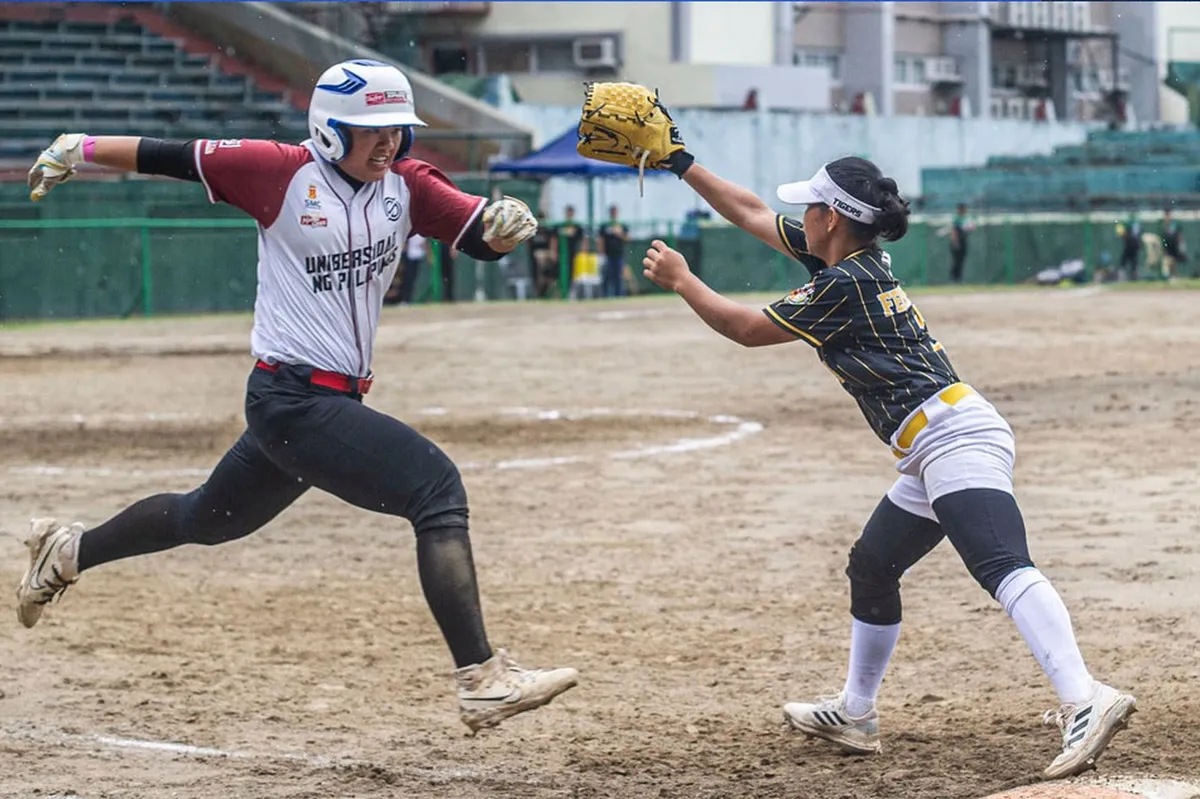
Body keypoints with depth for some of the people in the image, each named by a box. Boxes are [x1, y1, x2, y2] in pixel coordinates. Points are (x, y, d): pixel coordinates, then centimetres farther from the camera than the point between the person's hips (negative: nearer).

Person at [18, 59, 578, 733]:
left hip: (338, 399, 7)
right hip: (293, 398, -7)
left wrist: (507, 223, -27)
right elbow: (171, 157, -1)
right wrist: (79, 149, 4)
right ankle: (484, 680, -26)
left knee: (210, 518, 24)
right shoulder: (282, 172, -9)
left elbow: (482, 240, -5)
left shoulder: (407, 184, 4)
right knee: (436, 485, -22)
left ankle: (70, 550, 47)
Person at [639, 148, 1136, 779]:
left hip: (955, 437, -11)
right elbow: (750, 213, 29)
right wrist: (681, 165, 30)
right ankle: (854, 715, 35)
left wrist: (681, 280, 10)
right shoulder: (855, 260, 18)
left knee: (1002, 566, -27)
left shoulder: (845, 284, -9)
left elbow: (746, 329, -2)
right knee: (871, 568, 22)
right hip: (935, 459, 11)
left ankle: (1085, 702, -44)